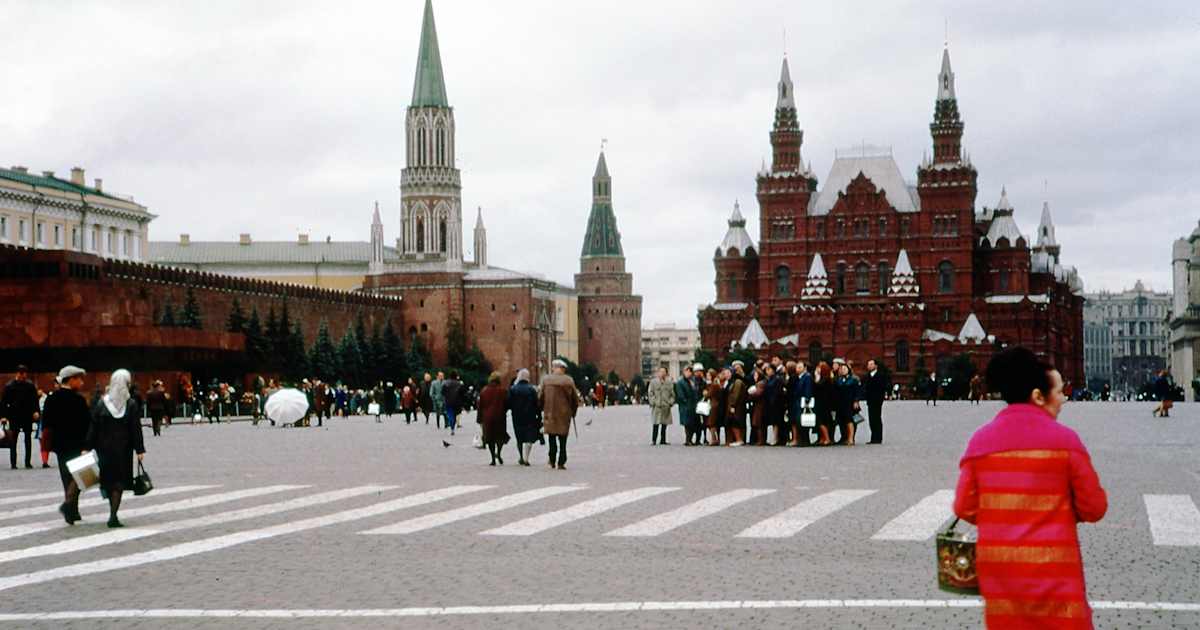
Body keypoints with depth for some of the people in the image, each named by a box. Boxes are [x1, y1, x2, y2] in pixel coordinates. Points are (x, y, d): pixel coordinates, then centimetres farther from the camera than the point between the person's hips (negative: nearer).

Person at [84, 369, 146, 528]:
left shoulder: (101, 404, -3)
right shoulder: (131, 405, -7)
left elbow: (93, 427, -2)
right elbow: (136, 430, -7)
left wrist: (88, 447, 1)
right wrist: (139, 450, -4)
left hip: (105, 448, 2)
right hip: (123, 449, -2)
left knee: (108, 479, 14)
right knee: (119, 481, 1)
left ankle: (113, 513, 20)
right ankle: (113, 515, -9)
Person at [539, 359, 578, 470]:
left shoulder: (546, 380, -4)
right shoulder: (569, 381, -5)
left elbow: (540, 398, 2)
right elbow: (575, 399, 0)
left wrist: (543, 410, 18)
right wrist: (573, 412, 15)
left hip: (550, 414, 1)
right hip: (564, 415, -1)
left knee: (552, 438, 15)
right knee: (563, 440, 7)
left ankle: (552, 461, 12)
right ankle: (561, 463, 4)